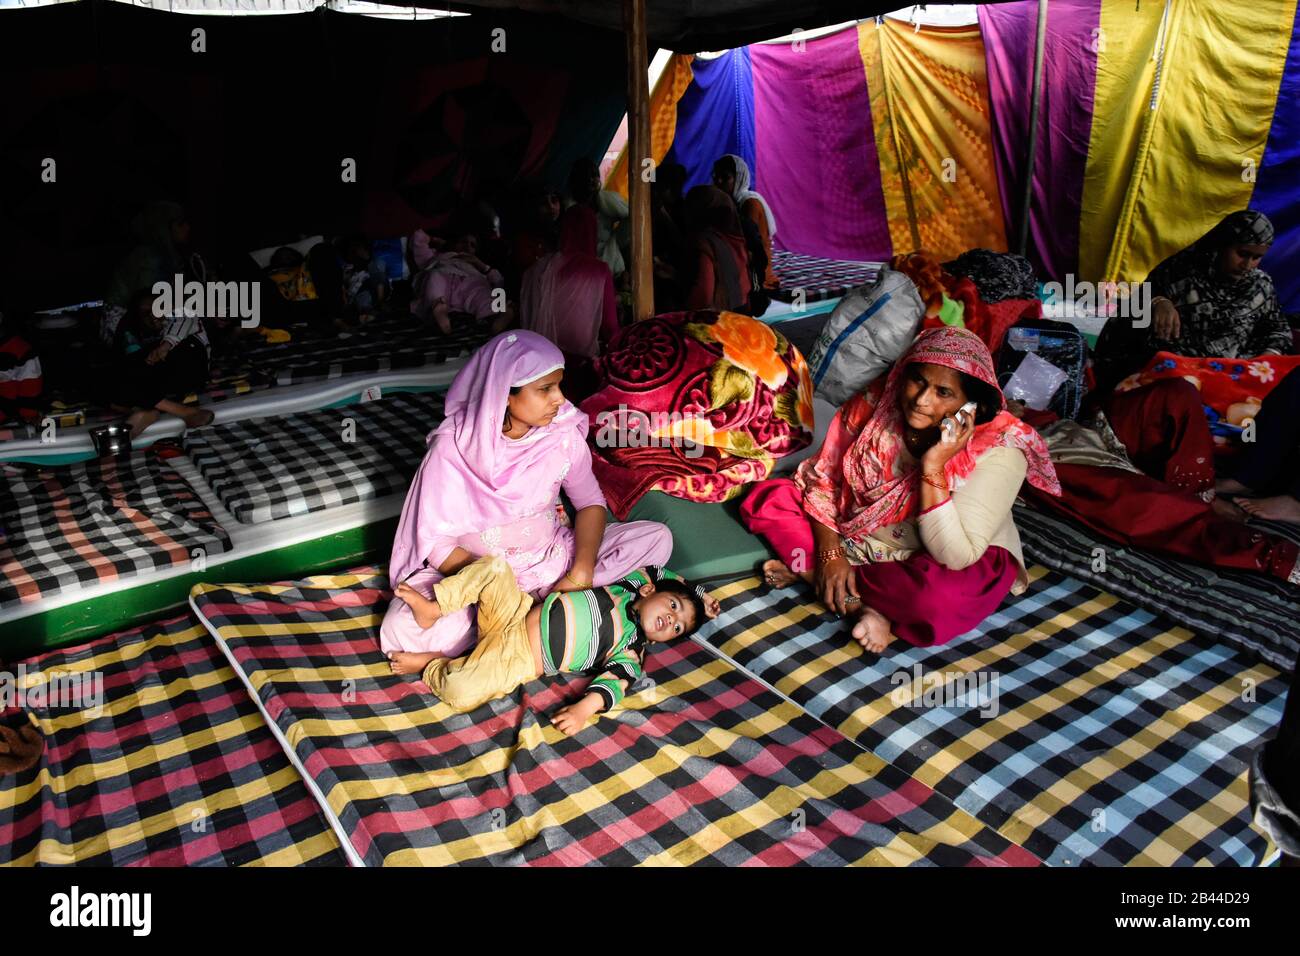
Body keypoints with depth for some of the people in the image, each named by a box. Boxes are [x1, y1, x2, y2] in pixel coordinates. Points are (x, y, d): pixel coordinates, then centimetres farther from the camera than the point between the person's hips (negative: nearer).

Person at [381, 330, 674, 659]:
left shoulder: (564, 433, -10)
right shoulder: (453, 447, -18)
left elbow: (590, 502, 0)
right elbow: (436, 542, -15)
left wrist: (581, 572, -18)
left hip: (551, 558, 4)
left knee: (657, 537, -12)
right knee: (403, 628, -32)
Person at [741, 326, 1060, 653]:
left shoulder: (998, 452, -27)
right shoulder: (877, 402, -17)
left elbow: (956, 557, -31)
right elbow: (823, 479, -7)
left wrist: (933, 469, -38)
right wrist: (830, 553, -19)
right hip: (856, 536, 5)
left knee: (943, 596, -40)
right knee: (766, 498, -11)